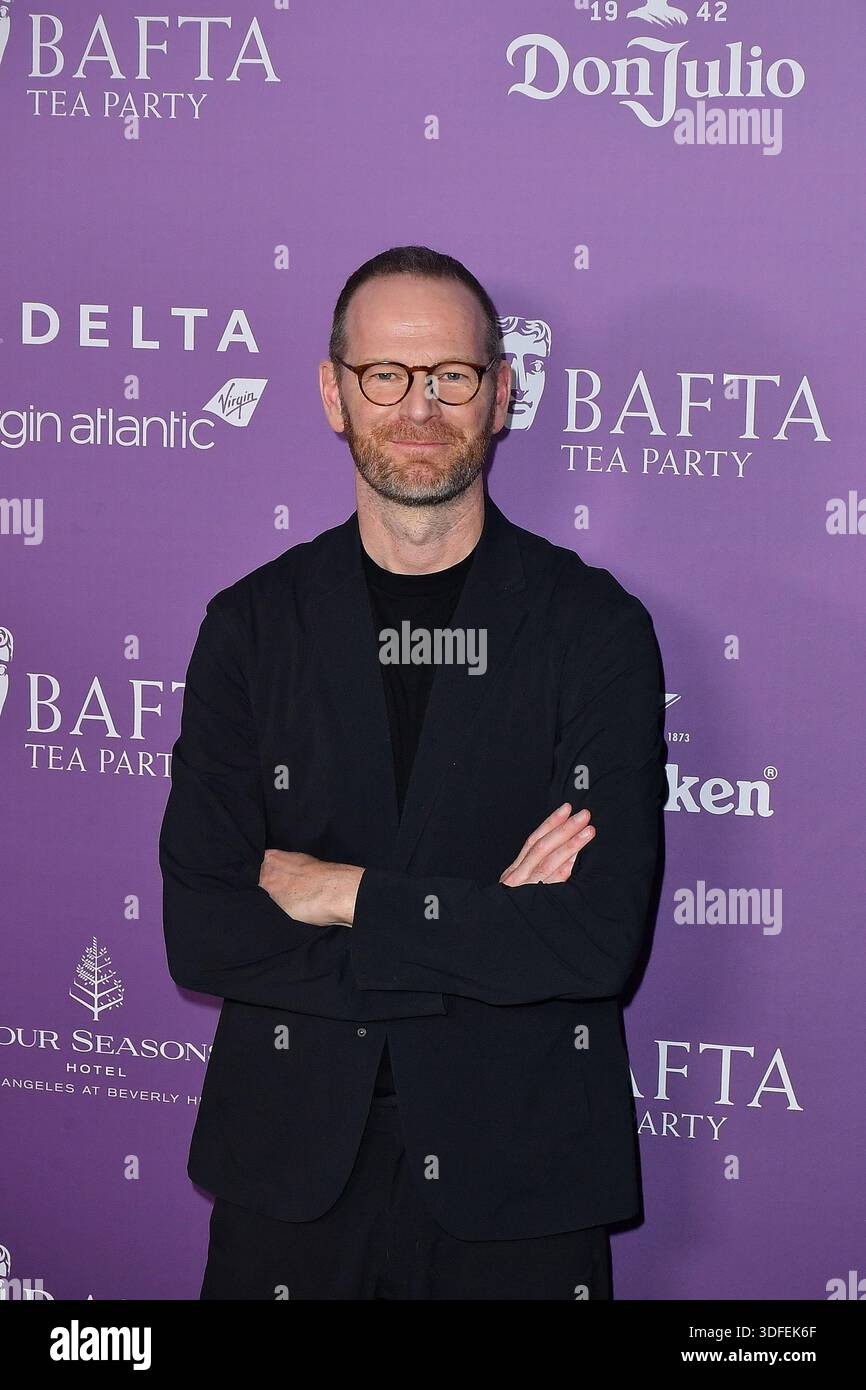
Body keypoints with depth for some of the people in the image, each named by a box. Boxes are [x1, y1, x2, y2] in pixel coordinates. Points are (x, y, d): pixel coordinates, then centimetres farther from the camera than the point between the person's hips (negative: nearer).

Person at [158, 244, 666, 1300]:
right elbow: (201, 933, -8)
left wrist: (345, 896, -12)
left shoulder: (597, 626, -3)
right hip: (292, 1172, 1)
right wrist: (481, 932, -14)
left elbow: (604, 937, -13)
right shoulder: (252, 625, 2)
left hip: (519, 1182, -1)